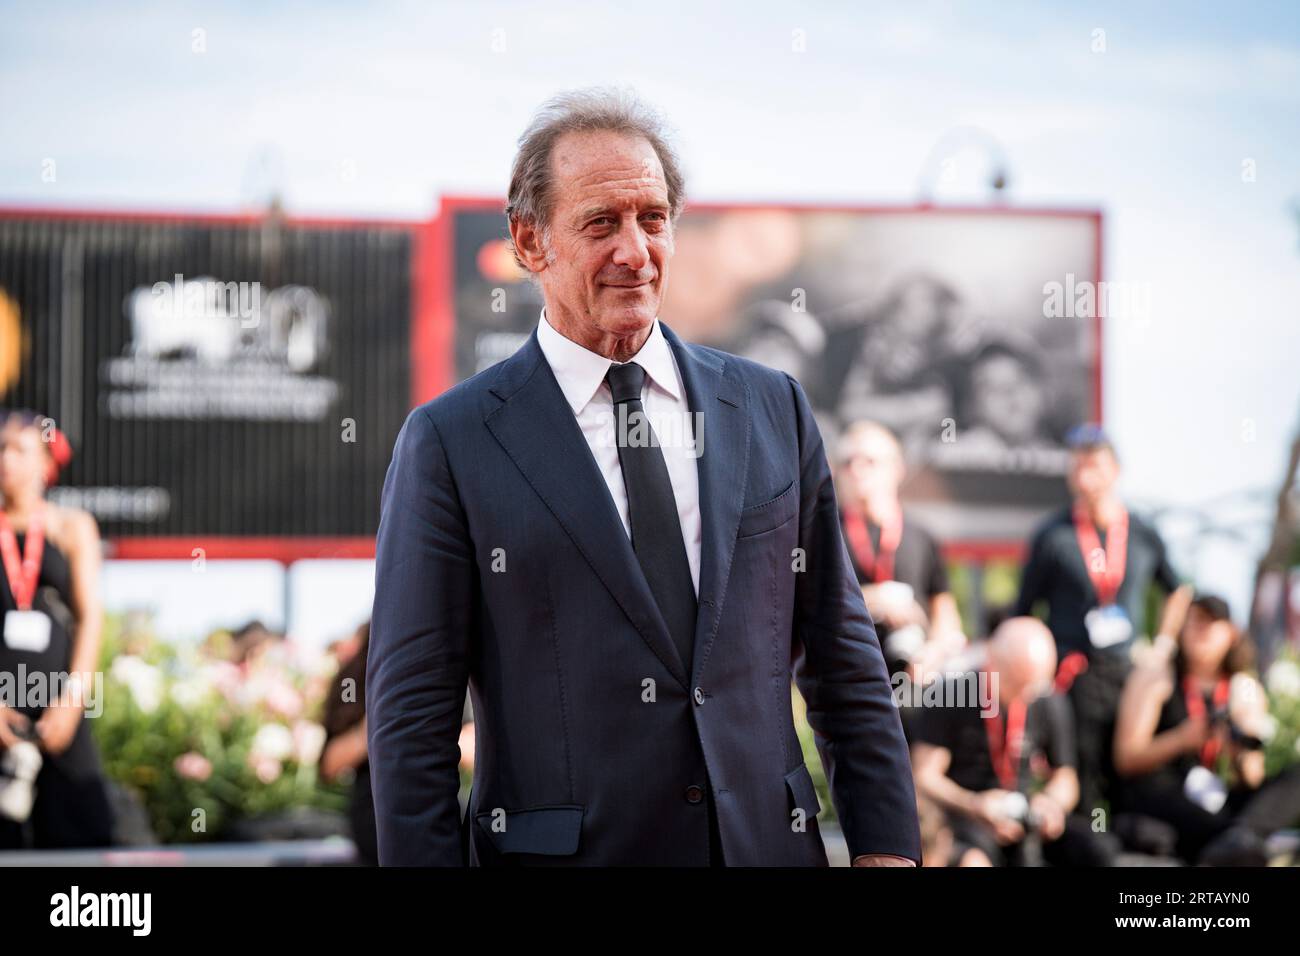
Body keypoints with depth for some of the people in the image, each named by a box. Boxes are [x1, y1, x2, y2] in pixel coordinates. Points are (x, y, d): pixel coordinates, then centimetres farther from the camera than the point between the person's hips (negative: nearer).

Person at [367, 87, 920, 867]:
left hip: (769, 843, 3)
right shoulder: (451, 444, -4)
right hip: (557, 853, -3)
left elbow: (843, 662, 8)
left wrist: (886, 847, 1)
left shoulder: (775, 409, 7)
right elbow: (412, 714, -5)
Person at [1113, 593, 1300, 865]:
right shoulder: (1154, 677, 6)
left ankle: (1239, 835, -52)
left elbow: (1252, 782, 10)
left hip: (1214, 802, 4)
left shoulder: (1246, 690, 15)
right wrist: (1182, 739, -20)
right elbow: (1126, 759, -4)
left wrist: (1243, 756, -14)